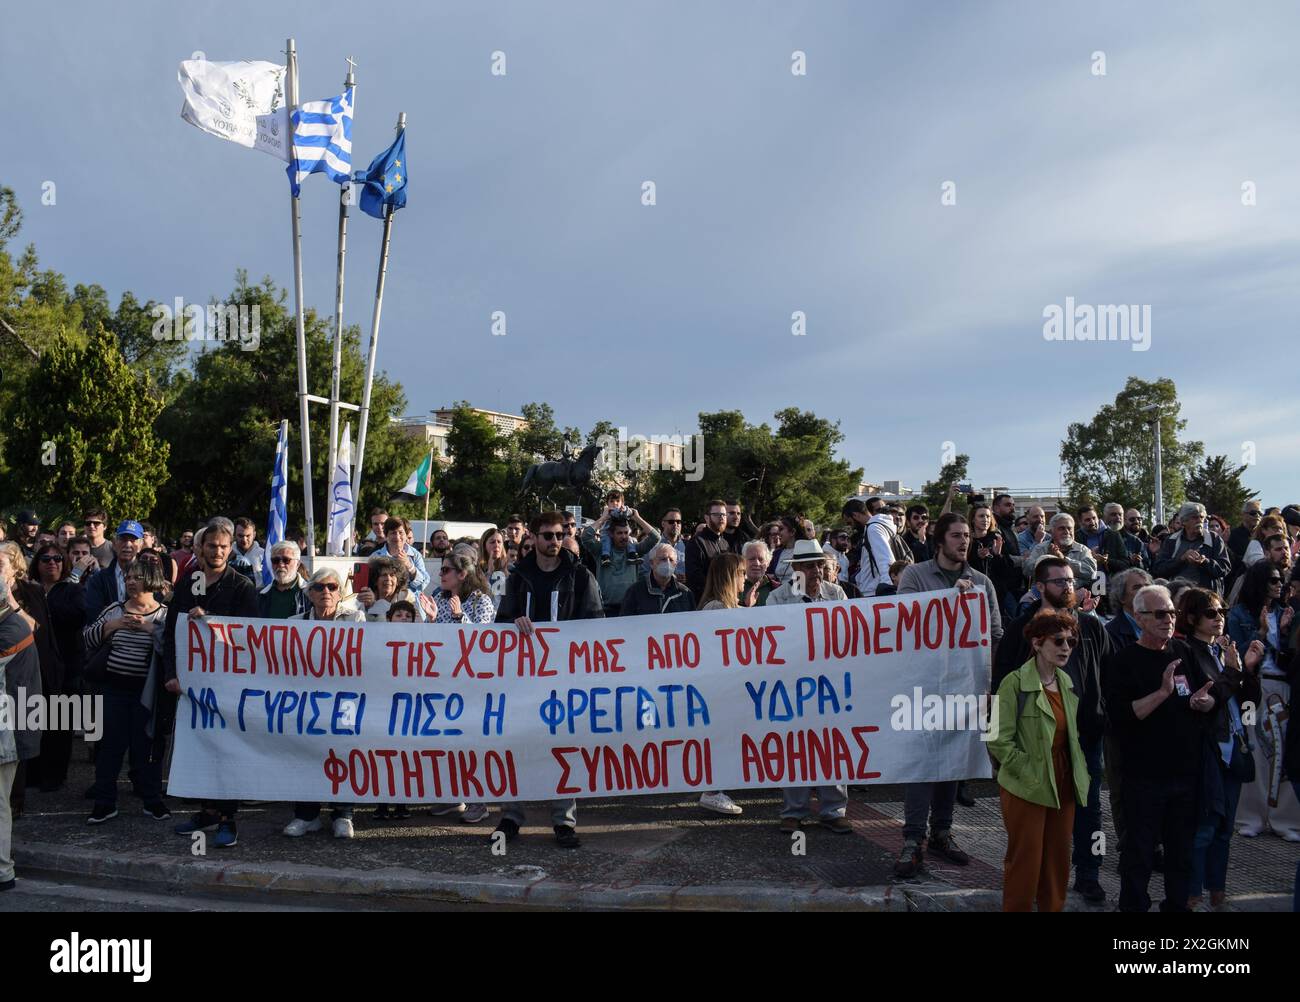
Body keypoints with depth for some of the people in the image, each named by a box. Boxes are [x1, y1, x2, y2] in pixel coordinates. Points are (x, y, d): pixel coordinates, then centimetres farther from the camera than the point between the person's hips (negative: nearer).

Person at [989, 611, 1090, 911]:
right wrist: (1029, 772, -16)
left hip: (1064, 789, 6)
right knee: (1025, 864, 3)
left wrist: (1080, 771, 8)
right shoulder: (1015, 683, -13)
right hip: (1027, 790, -6)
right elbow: (999, 741, -16)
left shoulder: (1067, 683, 8)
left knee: (1058, 863, 13)